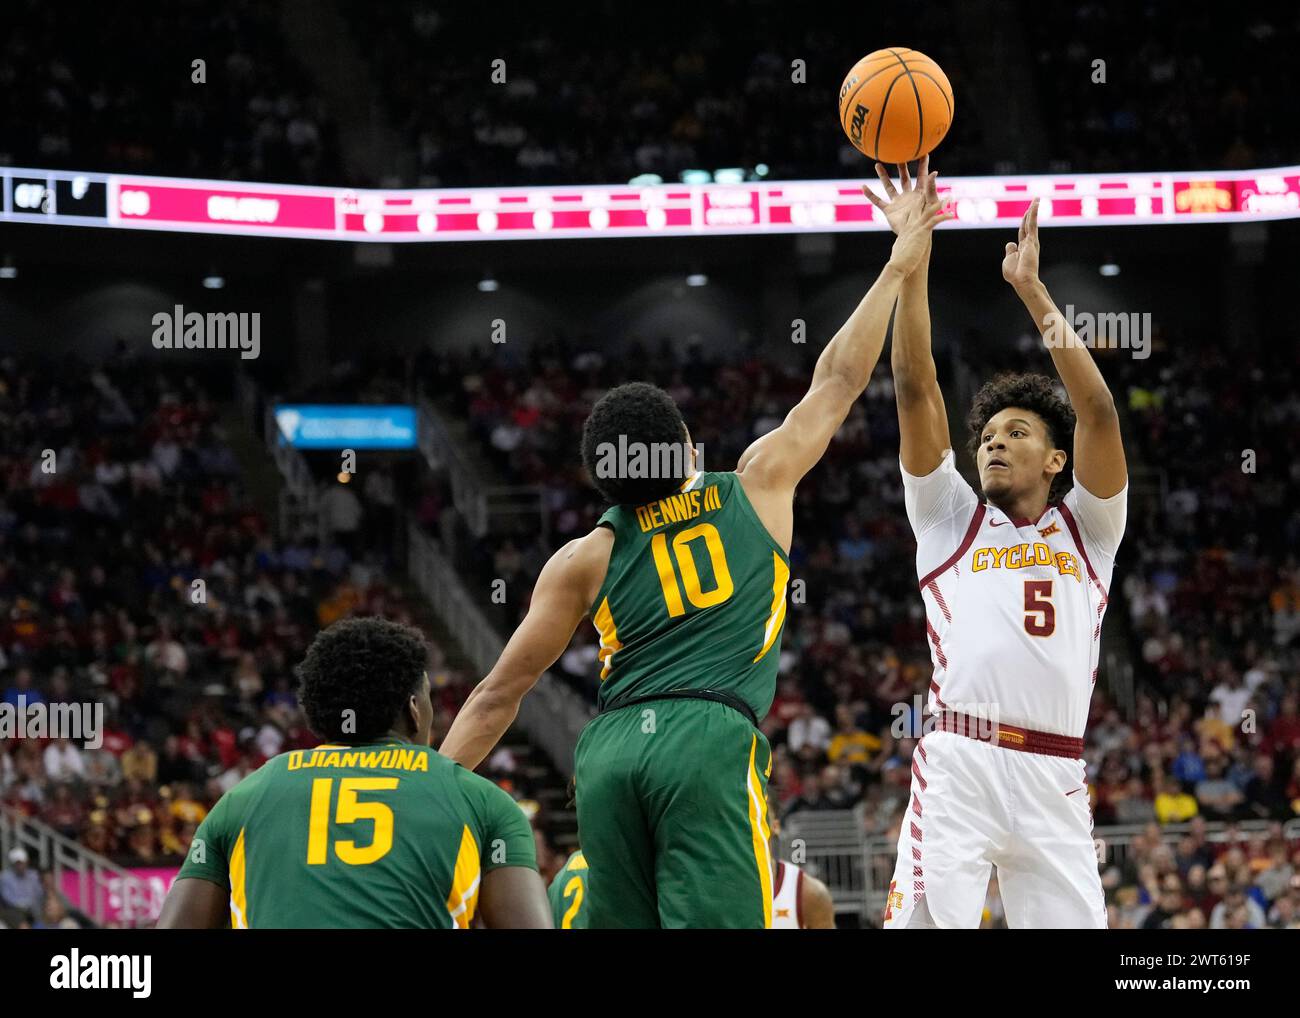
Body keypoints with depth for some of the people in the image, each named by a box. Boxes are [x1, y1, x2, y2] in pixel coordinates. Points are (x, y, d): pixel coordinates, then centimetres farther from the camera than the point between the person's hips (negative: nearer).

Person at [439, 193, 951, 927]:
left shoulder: (584, 561, 16)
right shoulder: (758, 487, 13)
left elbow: (498, 697, 12)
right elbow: (839, 380, 24)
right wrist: (897, 268, 34)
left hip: (608, 753, 4)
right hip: (711, 740, -3)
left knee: (621, 923, 9)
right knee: (715, 920, -15)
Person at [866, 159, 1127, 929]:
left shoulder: (1086, 528, 18)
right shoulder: (951, 517, 18)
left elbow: (1098, 411, 5)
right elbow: (915, 390, 10)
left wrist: (1032, 290, 2)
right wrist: (912, 256, 3)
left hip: (1055, 778, 1)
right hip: (959, 763, -1)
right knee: (924, 922, -16)